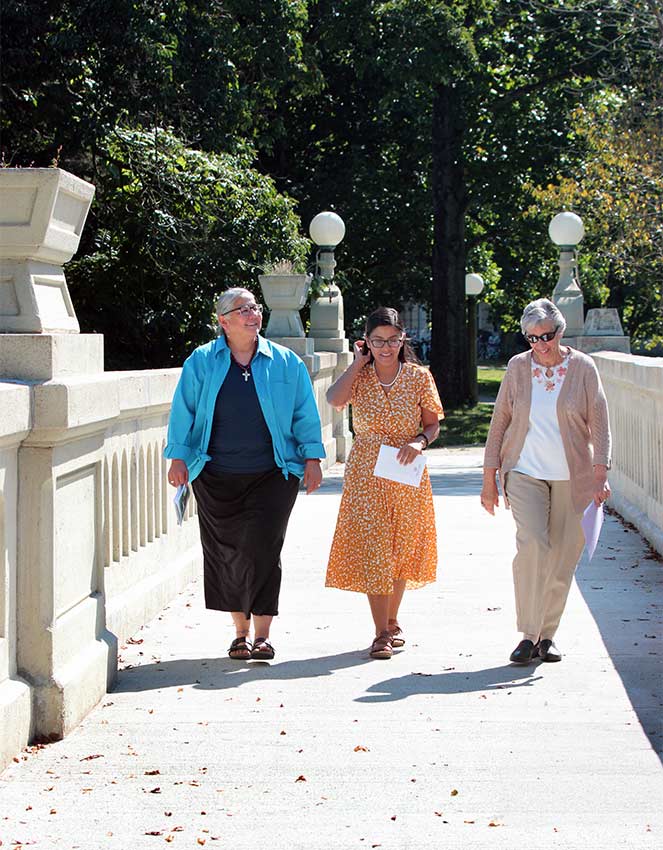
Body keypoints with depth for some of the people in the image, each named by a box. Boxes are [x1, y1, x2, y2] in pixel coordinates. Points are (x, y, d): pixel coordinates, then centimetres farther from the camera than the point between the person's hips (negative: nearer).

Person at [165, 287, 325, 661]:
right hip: (217, 478, 1)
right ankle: (241, 631, 18)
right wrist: (179, 457, 0)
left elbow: (305, 413, 9)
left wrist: (312, 458, 4)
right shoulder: (202, 362, 5)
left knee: (262, 549, -9)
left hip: (271, 475, -1)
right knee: (226, 553, 4)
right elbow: (184, 412, 6)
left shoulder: (286, 362, 6)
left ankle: (263, 634, -1)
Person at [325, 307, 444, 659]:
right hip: (366, 474, -1)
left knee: (401, 549, 9)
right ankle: (381, 634, -4)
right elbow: (335, 400, -21)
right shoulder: (358, 376, 0)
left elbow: (433, 424, 5)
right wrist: (359, 363, -11)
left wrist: (419, 441, -16)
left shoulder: (419, 376, 0)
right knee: (372, 549, -6)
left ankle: (392, 621, 28)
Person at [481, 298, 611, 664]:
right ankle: (528, 635, -14)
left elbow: (599, 424, -2)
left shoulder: (582, 368, -2)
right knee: (532, 544, -18)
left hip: (572, 476, 0)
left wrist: (600, 475, -11)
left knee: (563, 556, 3)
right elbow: (499, 422, 6)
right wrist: (489, 478, 4)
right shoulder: (518, 367, 1)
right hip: (525, 472, 0)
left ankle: (547, 634, 18)